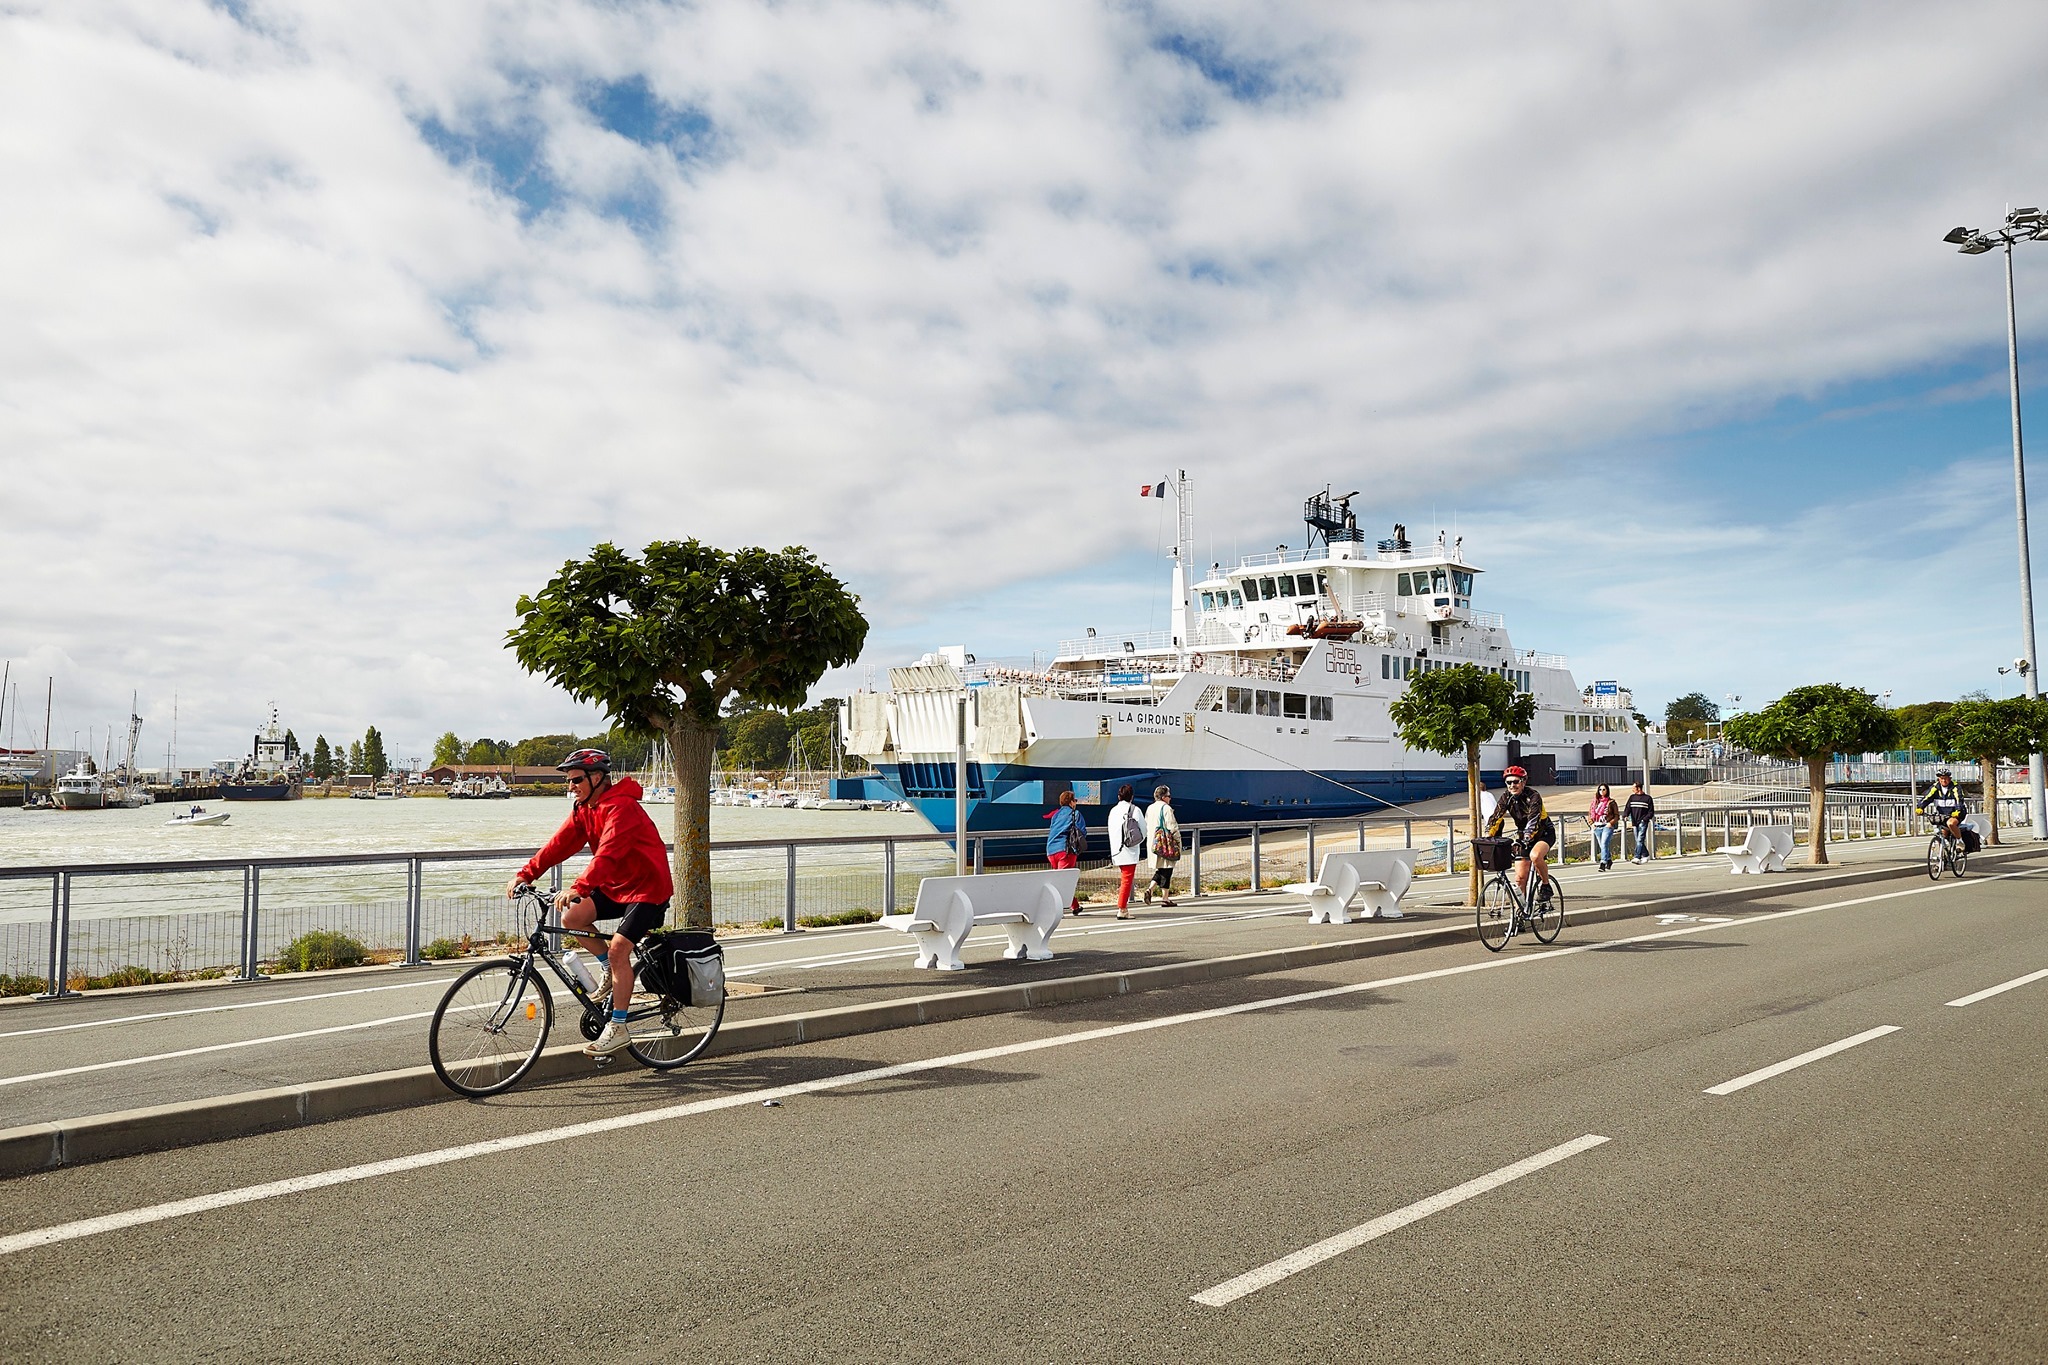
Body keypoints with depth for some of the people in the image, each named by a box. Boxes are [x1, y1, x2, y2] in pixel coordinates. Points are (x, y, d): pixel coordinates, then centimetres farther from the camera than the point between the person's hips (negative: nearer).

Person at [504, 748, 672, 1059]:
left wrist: (577, 888, -47)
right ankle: (612, 972, 13)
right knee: (572, 917, -7)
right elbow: (560, 844, -1)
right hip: (616, 884, 9)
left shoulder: (621, 807, -24)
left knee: (618, 949, -18)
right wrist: (525, 874, -12)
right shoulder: (584, 809, 5)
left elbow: (607, 853, -36)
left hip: (647, 886, -9)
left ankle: (617, 1029, -9)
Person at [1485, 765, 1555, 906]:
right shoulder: (1506, 798, -8)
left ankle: (1545, 885, -13)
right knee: (1520, 877, -4)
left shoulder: (1532, 796, -23)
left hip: (1544, 833, -5)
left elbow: (1533, 820, -35)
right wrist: (1488, 837, -32)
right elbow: (1495, 818, -16)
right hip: (1523, 836, 5)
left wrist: (1525, 839, -49)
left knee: (1535, 855, -36)